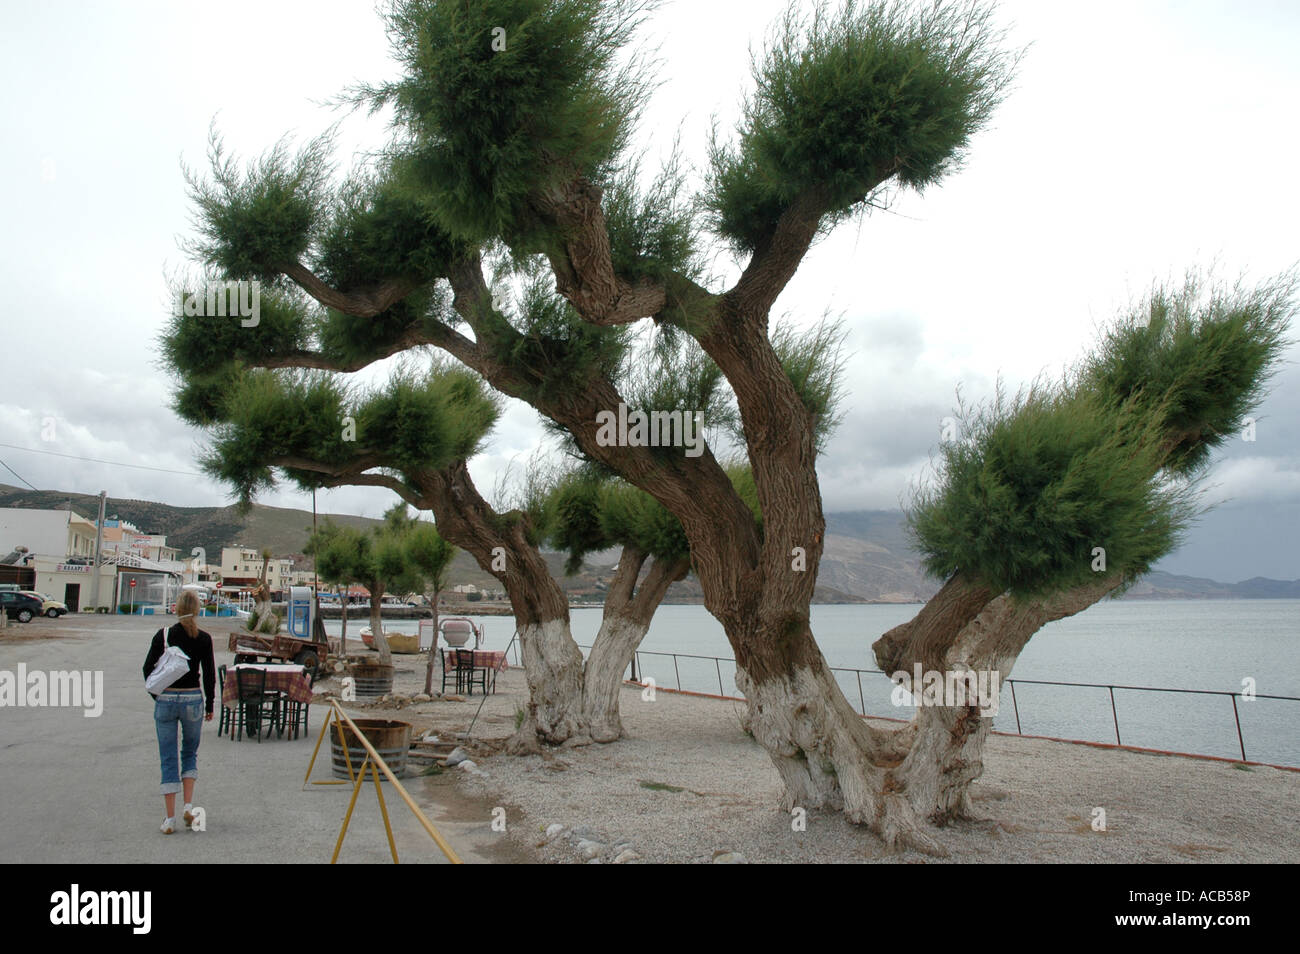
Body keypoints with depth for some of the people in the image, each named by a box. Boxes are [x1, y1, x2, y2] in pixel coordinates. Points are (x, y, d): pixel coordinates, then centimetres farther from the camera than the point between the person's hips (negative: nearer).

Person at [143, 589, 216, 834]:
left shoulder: (163, 635, -4)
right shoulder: (203, 639, -4)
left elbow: (148, 668, -2)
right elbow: (210, 675, -2)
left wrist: (157, 695, 12)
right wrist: (209, 705, 9)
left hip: (165, 700, 0)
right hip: (192, 700, 0)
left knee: (168, 758, 7)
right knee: (190, 752, 20)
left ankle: (170, 818, 6)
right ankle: (189, 806, 7)